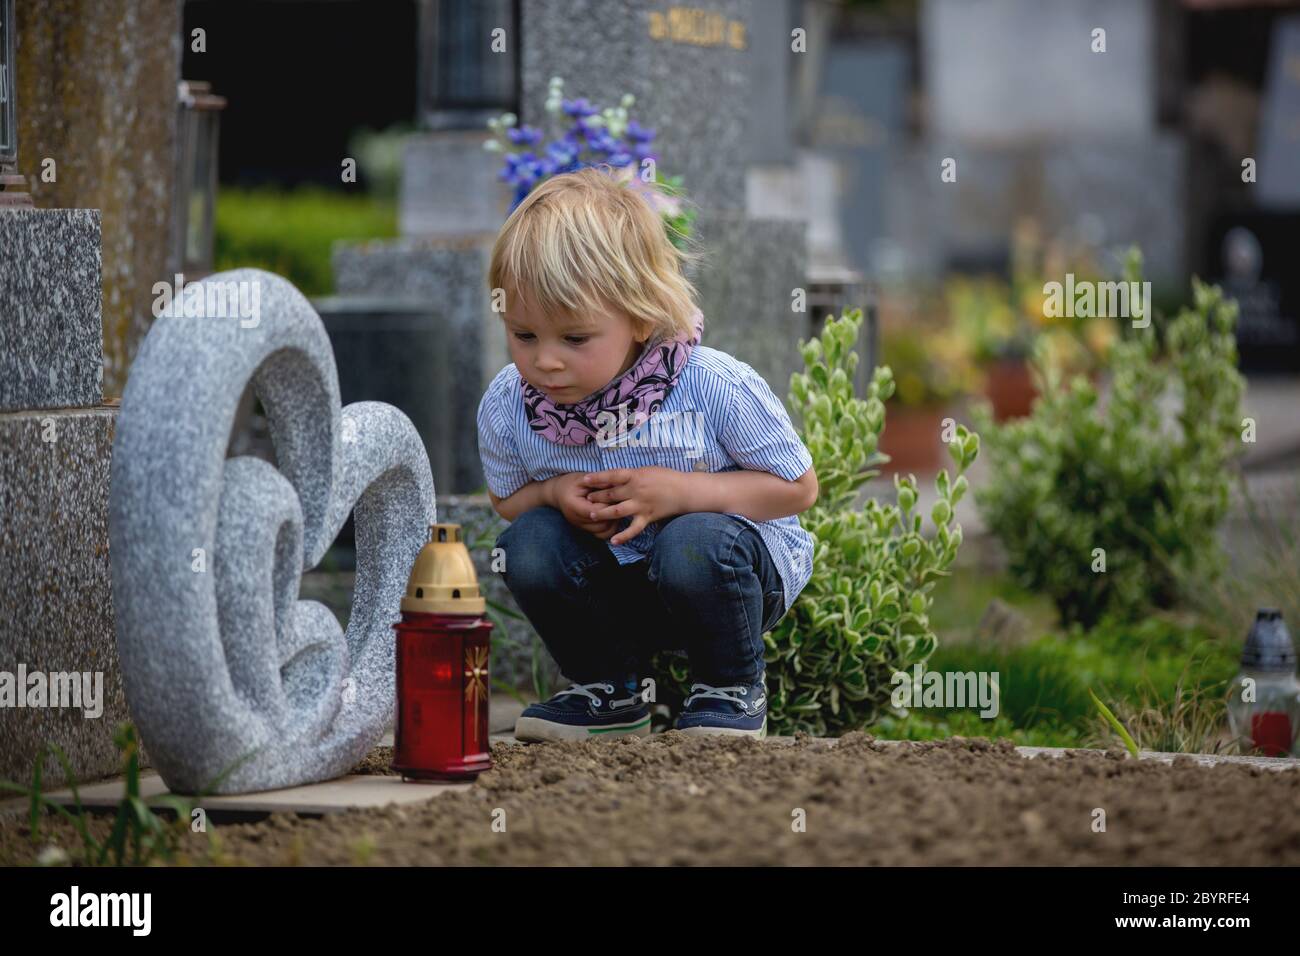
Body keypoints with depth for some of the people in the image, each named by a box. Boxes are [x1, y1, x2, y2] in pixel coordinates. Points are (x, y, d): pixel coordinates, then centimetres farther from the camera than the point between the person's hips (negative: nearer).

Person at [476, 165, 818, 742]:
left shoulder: (715, 386, -26)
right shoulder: (507, 406, -15)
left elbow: (798, 487, -15)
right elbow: (506, 498, 6)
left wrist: (679, 493, -29)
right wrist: (556, 493, -20)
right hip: (617, 583, 4)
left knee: (695, 544, -36)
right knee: (527, 544, -24)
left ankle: (731, 689, -4)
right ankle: (609, 690, 3)